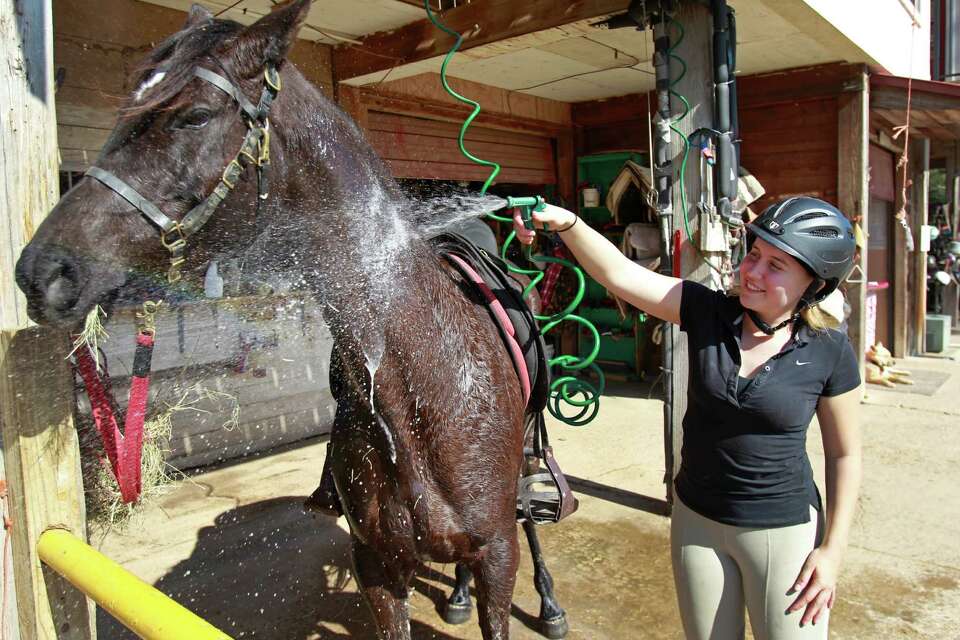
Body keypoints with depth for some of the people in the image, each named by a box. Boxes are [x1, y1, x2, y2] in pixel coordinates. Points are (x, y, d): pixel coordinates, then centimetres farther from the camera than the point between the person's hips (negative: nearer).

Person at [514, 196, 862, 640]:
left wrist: (832, 551, -5)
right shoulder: (707, 313, -11)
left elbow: (844, 454, -4)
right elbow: (620, 275, -23)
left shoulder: (830, 351, -13)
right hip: (696, 519, 3)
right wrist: (567, 224, -38)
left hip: (784, 530, -2)